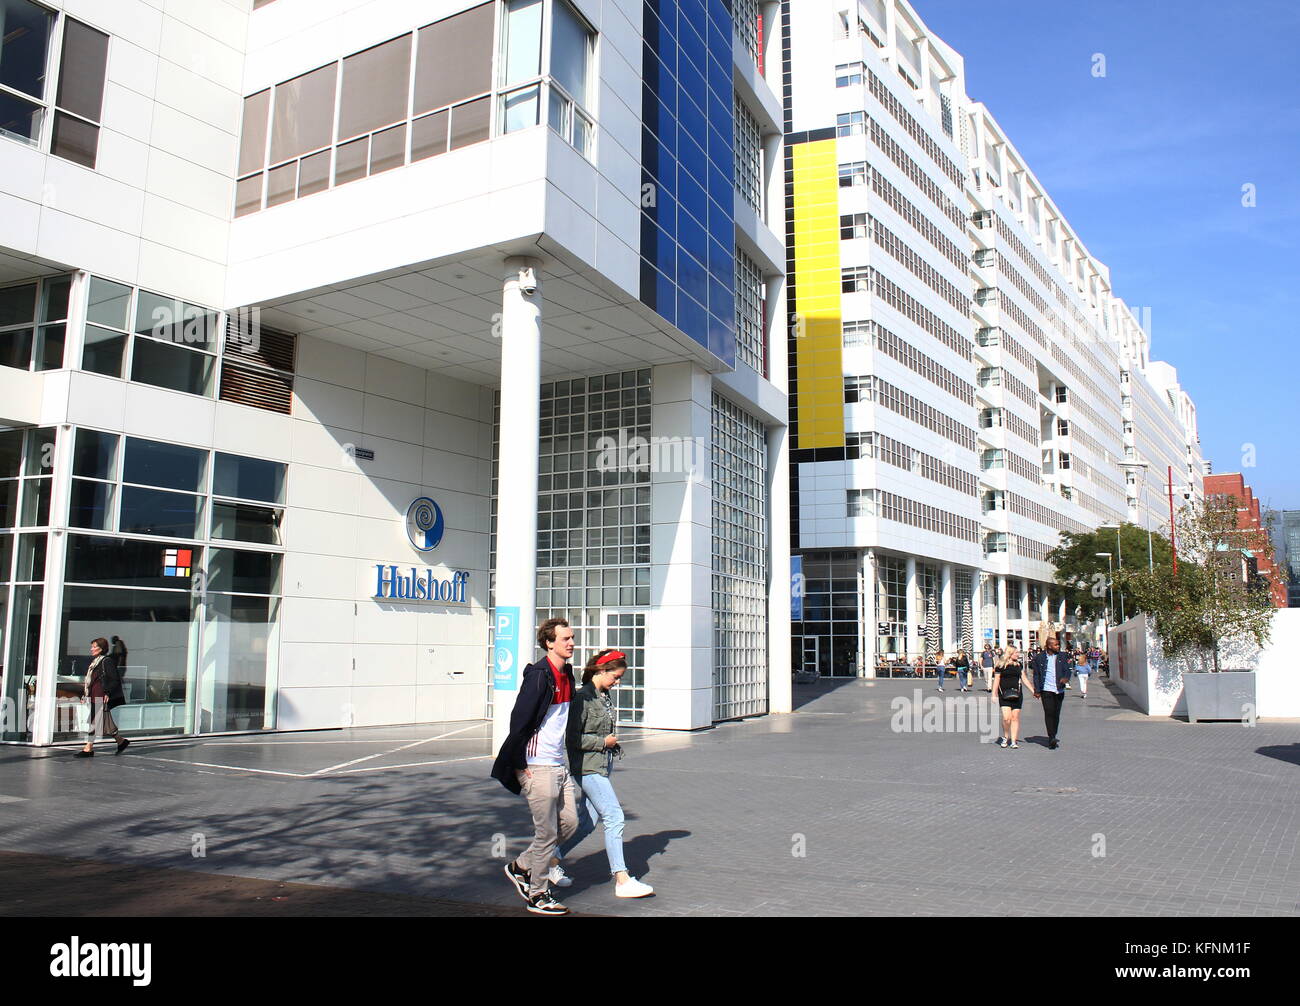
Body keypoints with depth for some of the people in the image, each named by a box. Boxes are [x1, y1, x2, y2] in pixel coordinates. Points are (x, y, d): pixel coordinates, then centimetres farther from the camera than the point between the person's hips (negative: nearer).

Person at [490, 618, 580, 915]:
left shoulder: (566, 673, 9)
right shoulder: (539, 676, -18)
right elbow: (519, 719, -20)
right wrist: (518, 765, -17)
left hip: (560, 765, 9)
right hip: (537, 767, -9)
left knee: (569, 823, 13)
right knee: (547, 833, 0)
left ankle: (520, 867, 28)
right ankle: (538, 896, 16)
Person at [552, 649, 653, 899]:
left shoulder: (604, 696, 12)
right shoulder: (583, 697, -16)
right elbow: (574, 739, -17)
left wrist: (614, 745, 10)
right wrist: (604, 742, -12)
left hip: (602, 765, 9)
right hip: (588, 767, -9)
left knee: (588, 820, 12)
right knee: (614, 817, -10)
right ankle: (622, 880, -5)